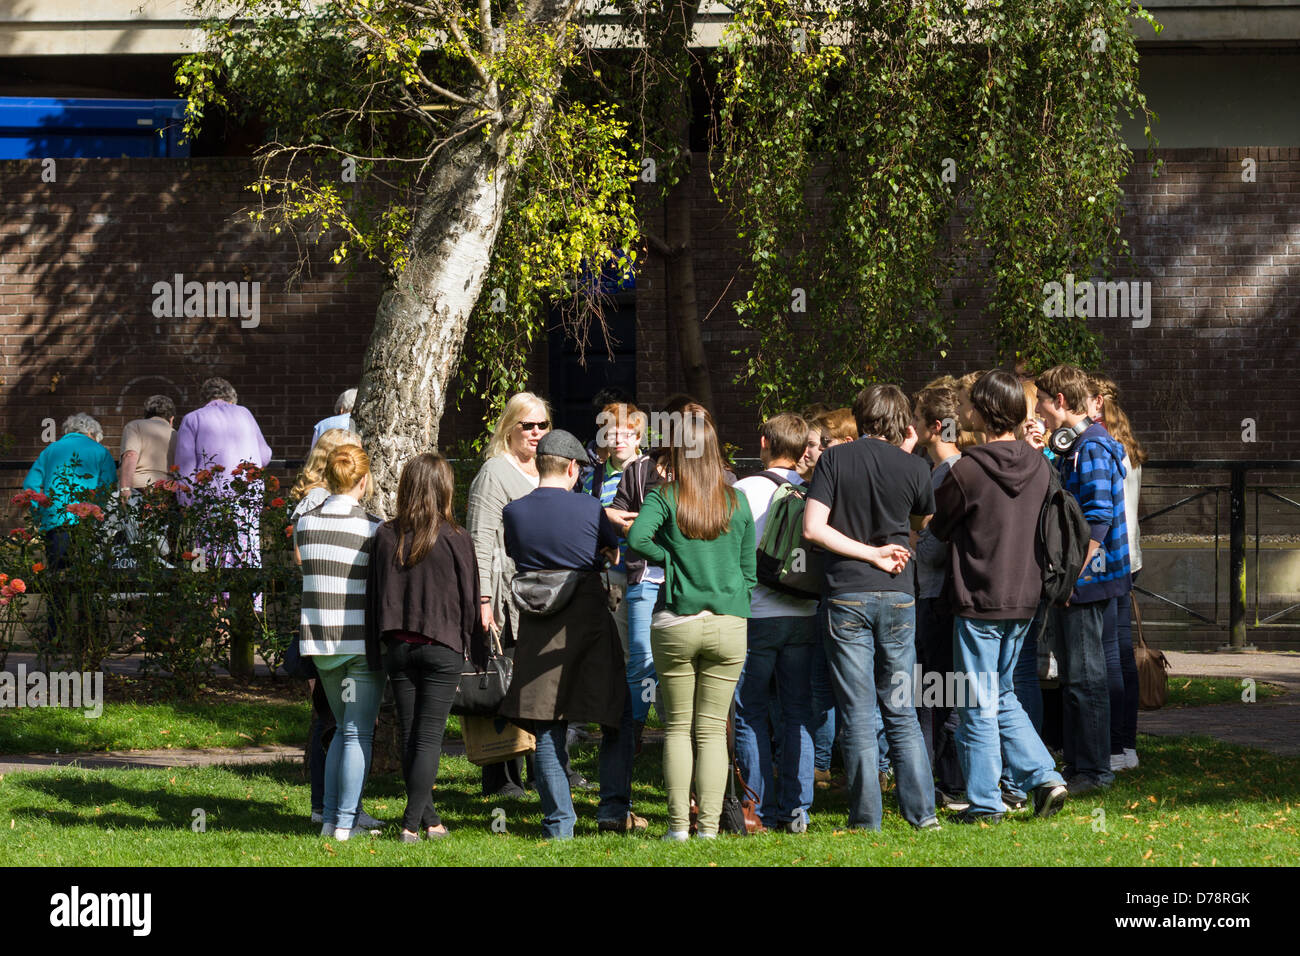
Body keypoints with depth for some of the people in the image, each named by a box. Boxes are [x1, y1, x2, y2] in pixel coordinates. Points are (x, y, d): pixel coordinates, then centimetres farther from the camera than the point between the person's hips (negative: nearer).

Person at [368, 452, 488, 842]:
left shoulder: (386, 536, 0)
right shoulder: (455, 539, -8)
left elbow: (374, 592, 6)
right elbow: (469, 597, -3)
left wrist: (380, 643, 14)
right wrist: (472, 648, 8)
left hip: (398, 647, 3)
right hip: (442, 649, -3)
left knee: (409, 736, 11)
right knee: (429, 737, -1)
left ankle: (428, 818, 16)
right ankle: (413, 821, -8)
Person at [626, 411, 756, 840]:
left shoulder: (664, 497, -4)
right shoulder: (737, 501, 3)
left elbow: (637, 537, -22)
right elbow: (749, 568, 8)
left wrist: (670, 559, -6)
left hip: (676, 624, -1)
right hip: (729, 626, 1)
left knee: (677, 727, 10)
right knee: (713, 730, 7)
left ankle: (678, 824, 7)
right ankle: (709, 827, 2)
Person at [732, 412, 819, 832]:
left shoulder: (745, 490, -7)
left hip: (756, 615, -3)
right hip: (803, 615, 3)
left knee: (751, 713, 4)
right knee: (798, 711, 7)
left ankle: (761, 810, 1)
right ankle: (795, 809, 5)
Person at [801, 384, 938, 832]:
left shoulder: (835, 459, -3)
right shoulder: (913, 467, 0)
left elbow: (813, 528, -10)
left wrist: (870, 554, -4)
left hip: (846, 597, -1)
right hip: (897, 595, 2)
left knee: (857, 715, 2)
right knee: (902, 713, 11)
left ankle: (866, 819, 2)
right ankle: (922, 811, 6)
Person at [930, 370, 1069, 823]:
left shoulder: (967, 470, -16)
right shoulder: (1038, 466, 1)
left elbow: (938, 526, -1)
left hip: (979, 601, -6)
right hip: (1024, 598, 6)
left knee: (978, 705, 3)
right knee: (1002, 697, 19)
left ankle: (985, 802, 7)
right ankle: (1044, 777, 8)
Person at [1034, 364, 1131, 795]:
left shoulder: (1092, 448, -15)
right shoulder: (1073, 447, 17)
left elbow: (1097, 519, -22)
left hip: (1086, 582, -10)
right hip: (1074, 582, 10)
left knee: (1085, 678, -6)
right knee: (1076, 678, 14)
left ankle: (1094, 771, -2)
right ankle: (1078, 765, 20)